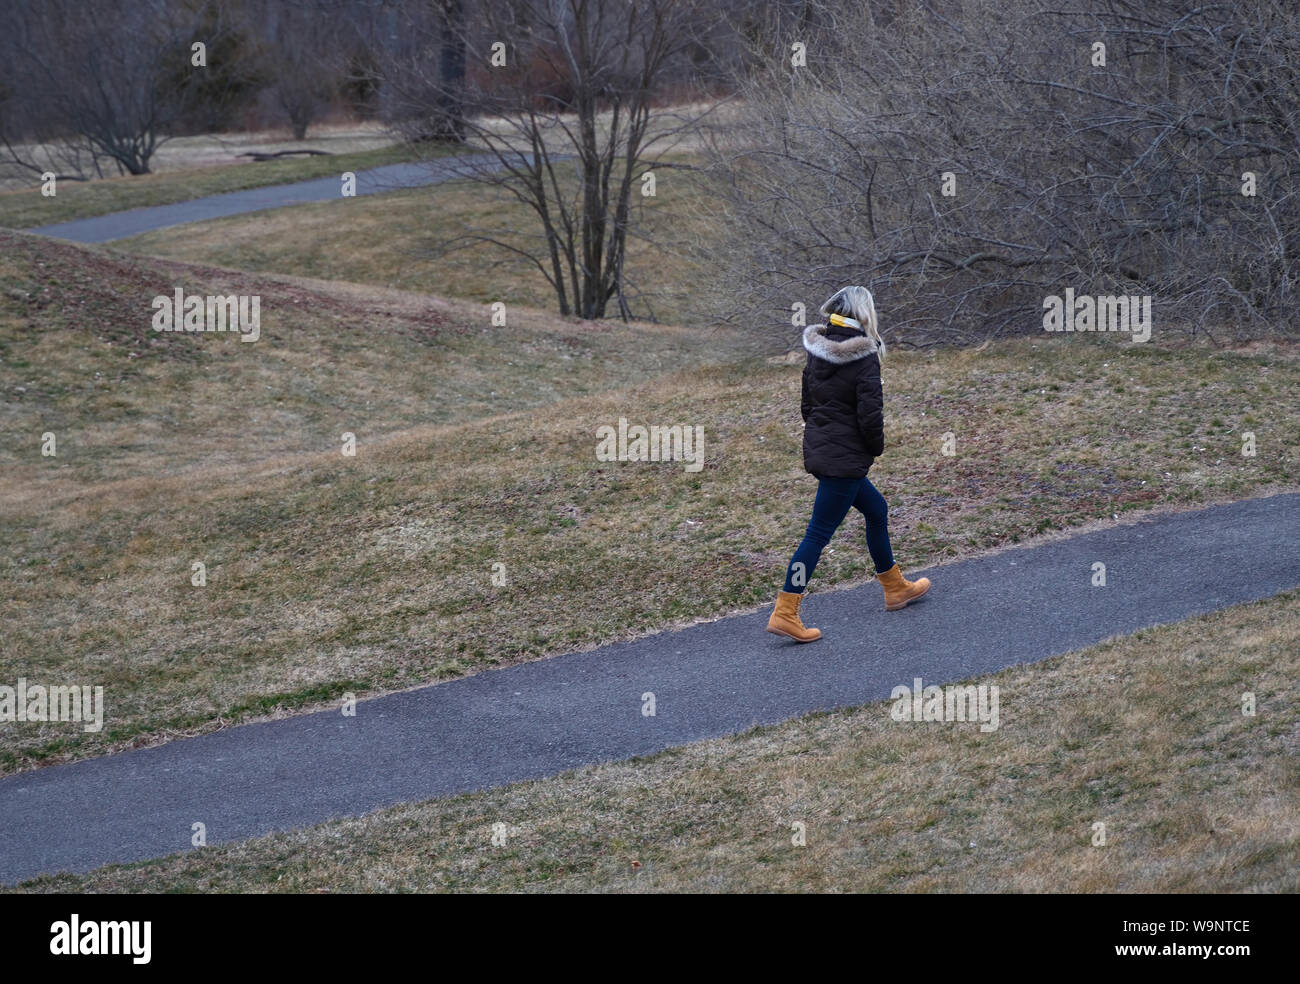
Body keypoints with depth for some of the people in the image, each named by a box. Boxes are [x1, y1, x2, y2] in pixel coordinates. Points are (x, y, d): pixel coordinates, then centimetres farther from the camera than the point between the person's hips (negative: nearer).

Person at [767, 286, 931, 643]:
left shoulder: (817, 353, 5)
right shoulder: (863, 358, -18)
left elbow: (807, 405, 13)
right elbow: (870, 414, -19)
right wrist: (876, 448, -2)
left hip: (818, 449, 9)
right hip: (846, 458, -9)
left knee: (876, 509, 24)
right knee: (819, 532, -4)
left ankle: (895, 588, 37)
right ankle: (785, 613, -5)